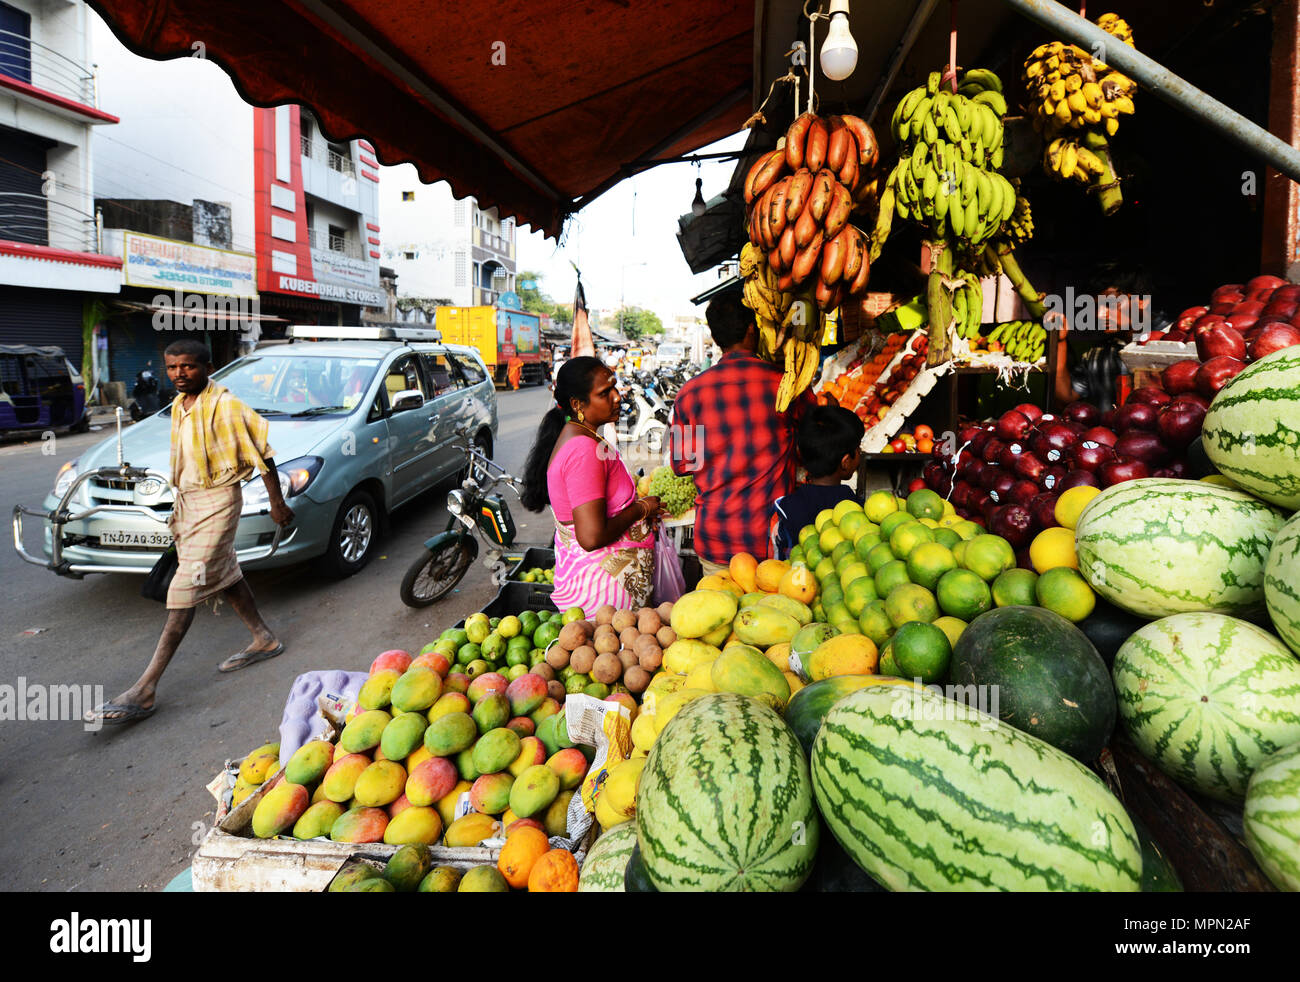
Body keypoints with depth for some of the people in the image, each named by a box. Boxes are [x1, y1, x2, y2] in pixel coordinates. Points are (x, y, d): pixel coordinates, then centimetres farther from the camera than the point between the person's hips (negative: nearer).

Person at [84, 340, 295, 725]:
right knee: (226, 575, 18)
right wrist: (181, 503, 24)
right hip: (188, 500, 9)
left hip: (217, 501, -9)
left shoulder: (224, 405, -17)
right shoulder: (179, 405, 10)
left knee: (185, 592, -9)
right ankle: (264, 640, 35)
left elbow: (262, 453, -14)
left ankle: (144, 691, -8)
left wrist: (277, 503, -10)